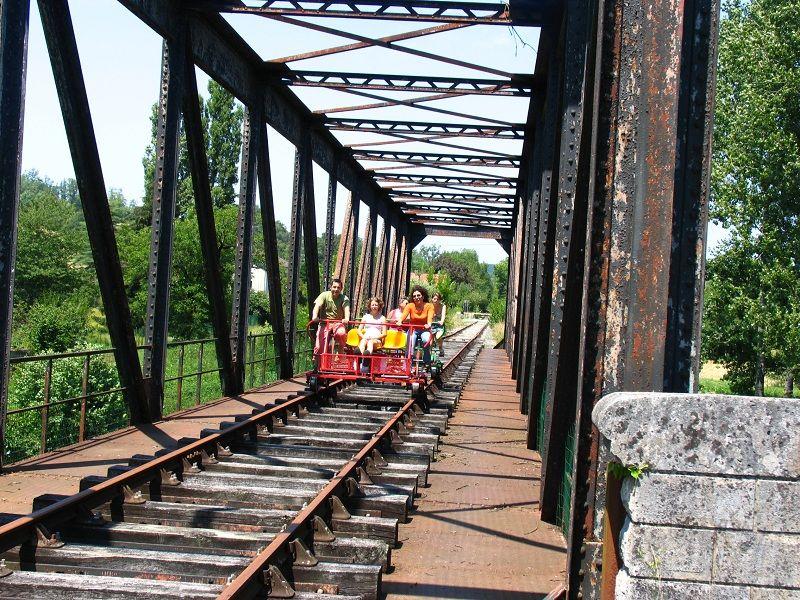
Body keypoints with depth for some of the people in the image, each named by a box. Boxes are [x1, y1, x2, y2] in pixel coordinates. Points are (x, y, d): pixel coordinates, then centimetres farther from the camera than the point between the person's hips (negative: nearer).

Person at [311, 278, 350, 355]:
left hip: (338, 323, 0)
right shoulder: (324, 295, -2)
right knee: (319, 347, -15)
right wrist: (314, 316, -39)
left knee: (341, 334, -34)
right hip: (325, 323, 0)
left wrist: (346, 318, -44)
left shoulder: (344, 298, -3)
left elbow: (346, 309, -21)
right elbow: (317, 305, -17)